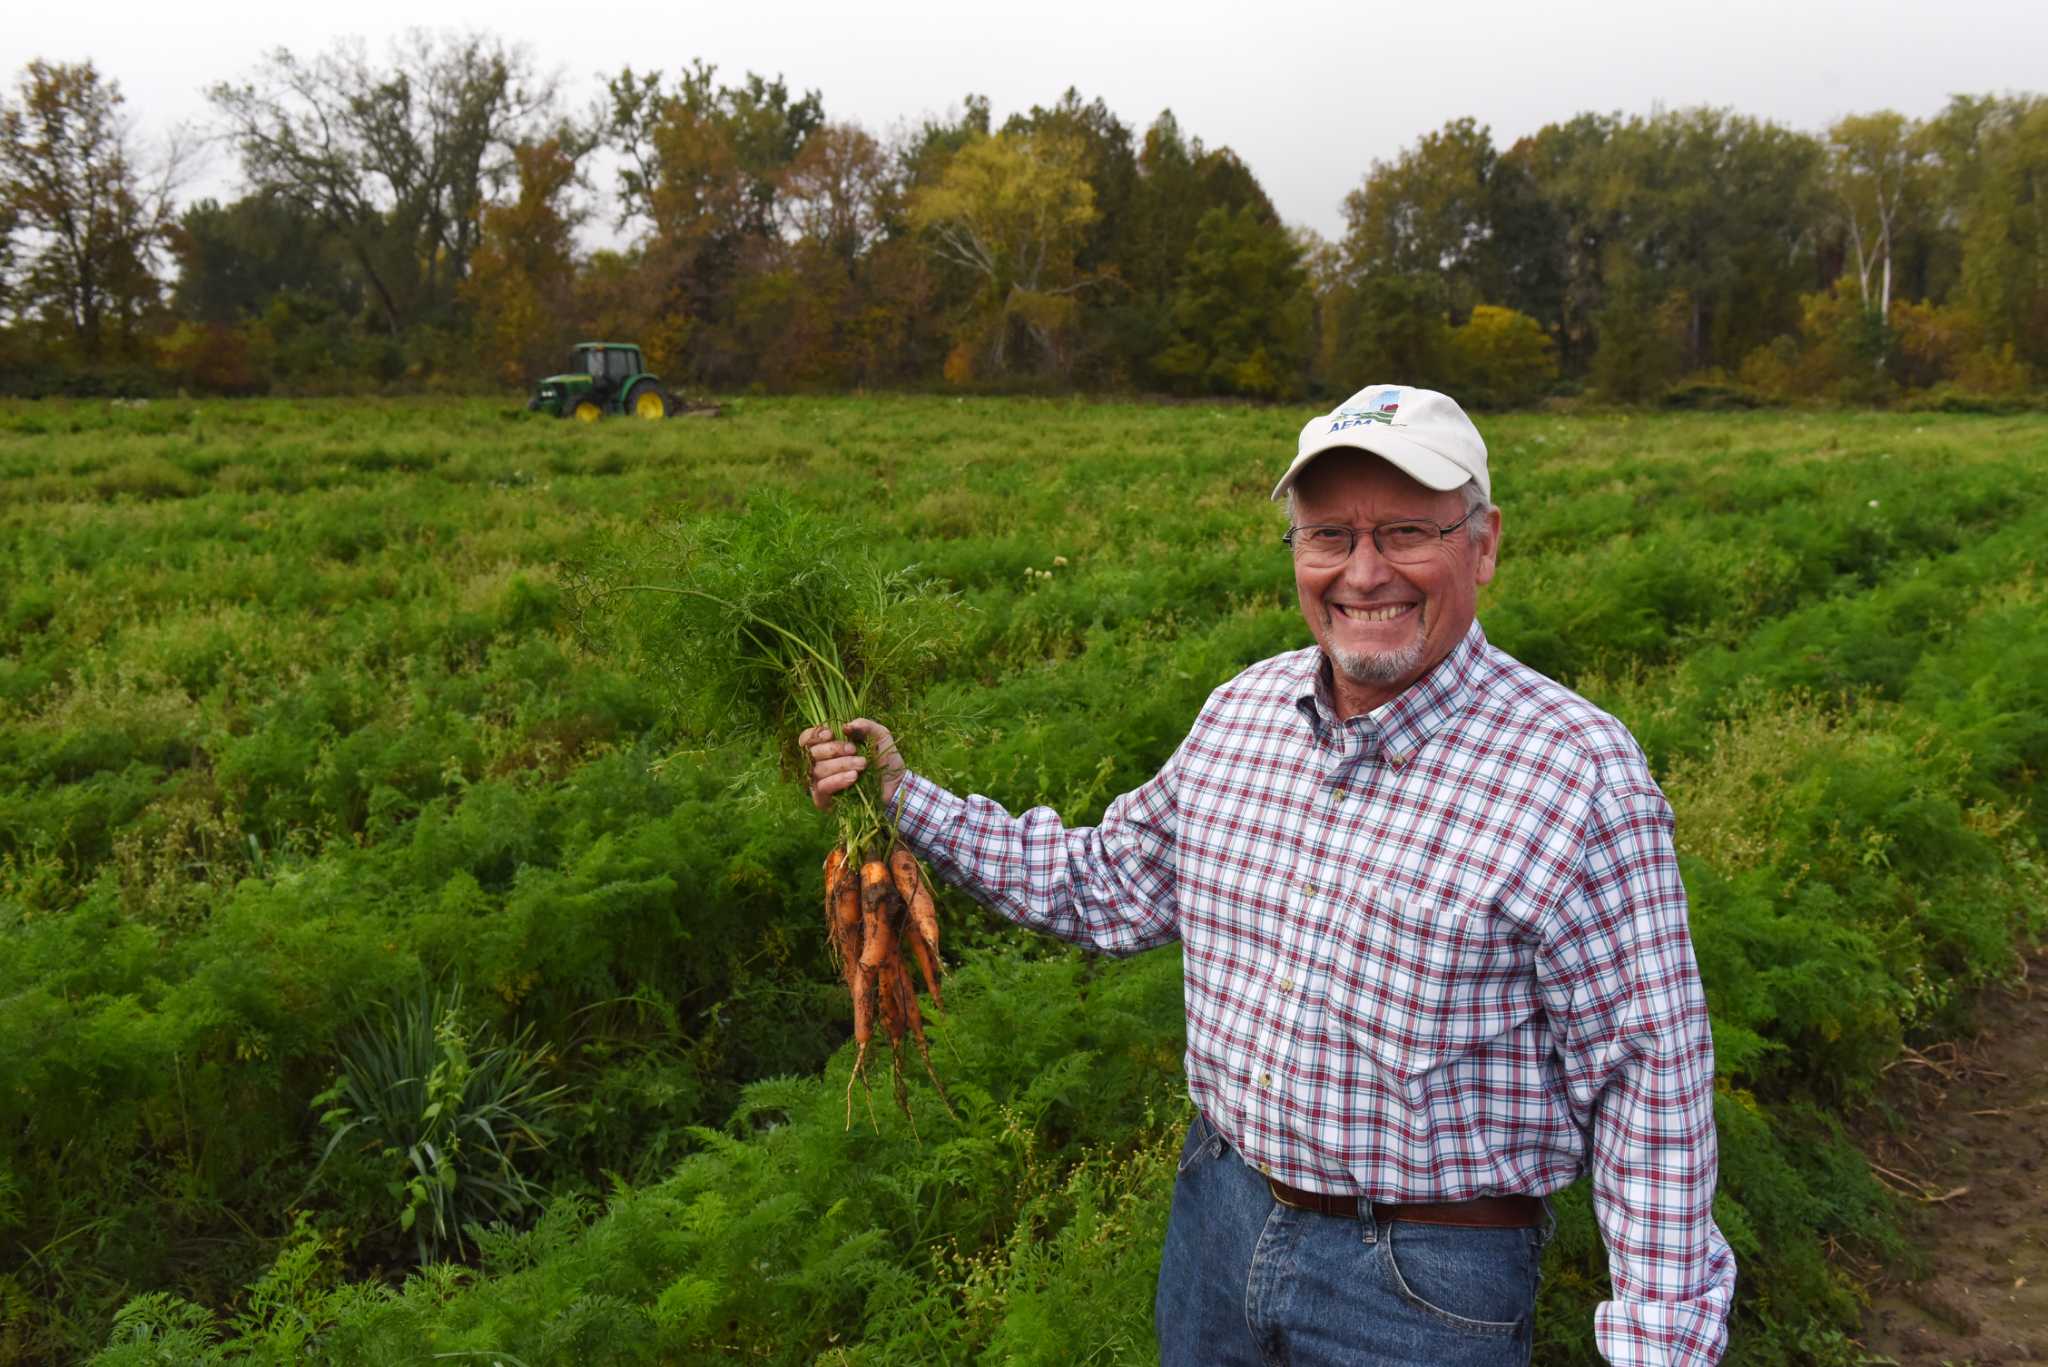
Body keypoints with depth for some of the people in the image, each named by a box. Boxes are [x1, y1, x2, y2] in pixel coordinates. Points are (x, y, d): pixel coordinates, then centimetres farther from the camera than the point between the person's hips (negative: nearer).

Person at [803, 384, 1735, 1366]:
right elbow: (1111, 888, 11)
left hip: (1425, 1286, -5)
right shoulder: (1242, 713, -2)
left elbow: (1649, 1081, -14)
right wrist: (907, 801, 5)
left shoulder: (1579, 773, -19)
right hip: (1216, 1215, 5)